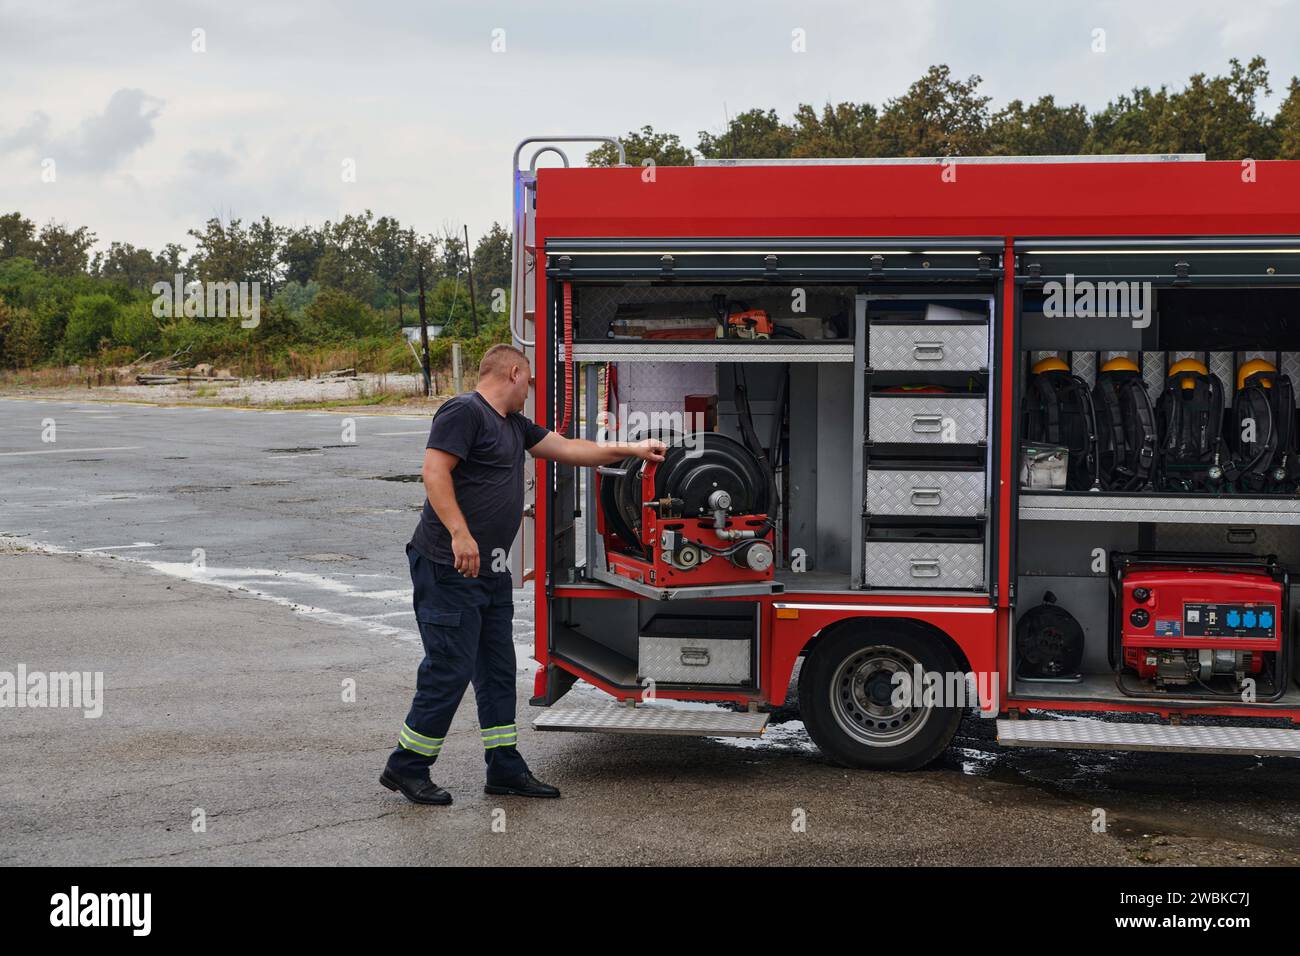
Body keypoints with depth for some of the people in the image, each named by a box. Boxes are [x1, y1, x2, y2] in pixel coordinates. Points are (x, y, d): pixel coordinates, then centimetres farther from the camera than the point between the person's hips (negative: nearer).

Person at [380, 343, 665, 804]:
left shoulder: (514, 425, 19)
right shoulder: (464, 411, -11)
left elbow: (567, 449, 25)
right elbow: (434, 471, -20)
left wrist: (631, 449, 26)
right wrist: (460, 534, -27)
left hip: (491, 571, 10)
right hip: (451, 569, -10)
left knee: (497, 670, 12)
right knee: (450, 668, -7)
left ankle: (505, 769, 19)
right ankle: (406, 767, 5)